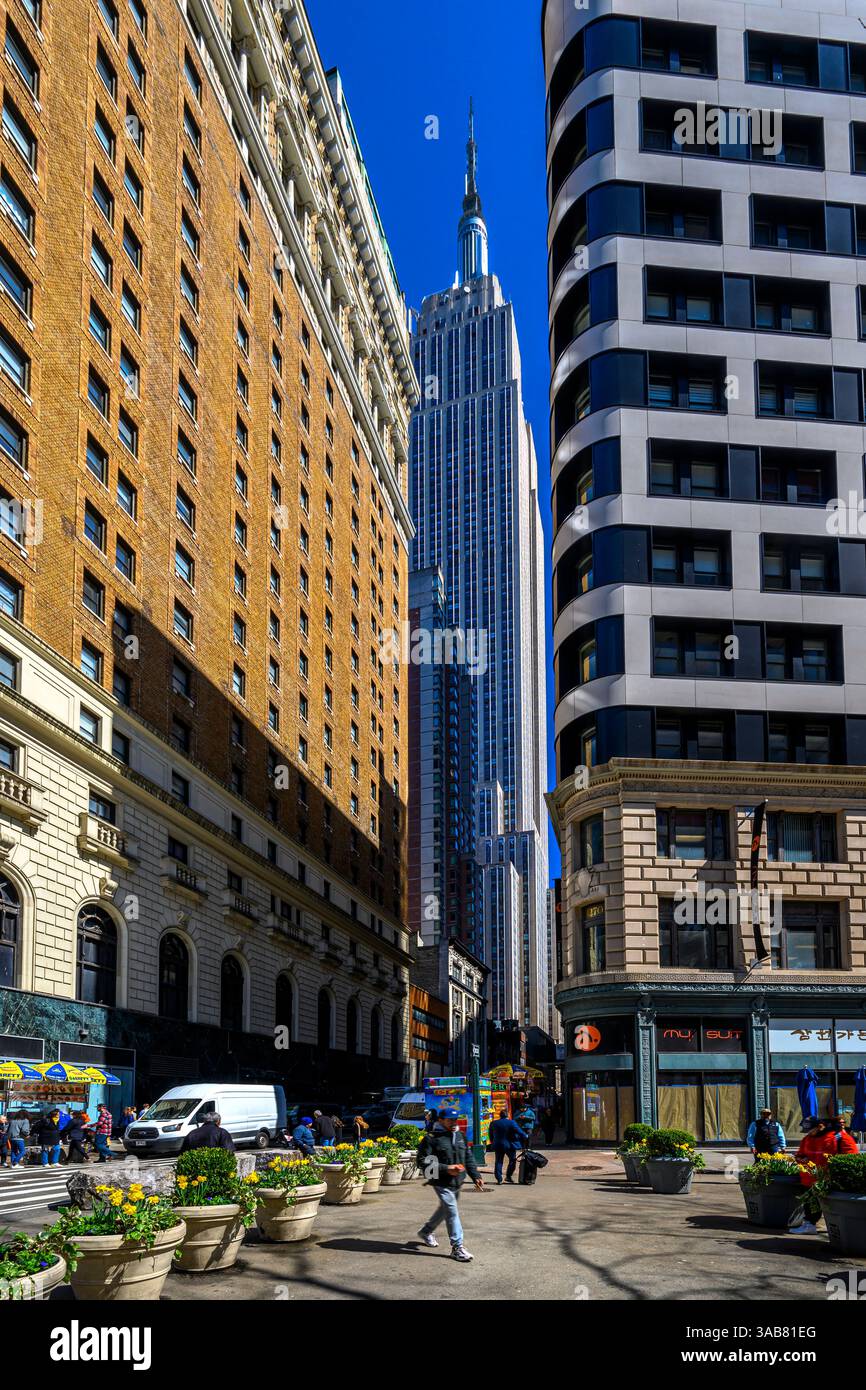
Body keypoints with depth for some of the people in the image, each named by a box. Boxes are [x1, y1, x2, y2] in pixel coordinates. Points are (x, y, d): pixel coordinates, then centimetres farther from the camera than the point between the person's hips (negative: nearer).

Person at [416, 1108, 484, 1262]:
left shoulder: (461, 1136, 11)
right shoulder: (431, 1138, -11)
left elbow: (468, 1158, 18)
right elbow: (423, 1161, -14)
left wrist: (476, 1176, 7)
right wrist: (446, 1169, -21)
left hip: (457, 1182, 8)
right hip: (442, 1183, -8)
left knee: (444, 1209, 21)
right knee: (452, 1212, -12)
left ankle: (426, 1231, 43)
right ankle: (457, 1247, -7)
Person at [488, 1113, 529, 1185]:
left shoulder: (494, 1123, 3)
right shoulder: (512, 1123, -9)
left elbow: (491, 1136, 12)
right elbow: (519, 1131, -6)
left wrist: (493, 1142, 26)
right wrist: (526, 1136, 12)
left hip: (498, 1146, 3)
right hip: (509, 1145, -3)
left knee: (498, 1162, 7)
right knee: (512, 1160, 14)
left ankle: (499, 1179, 3)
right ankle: (508, 1176, 13)